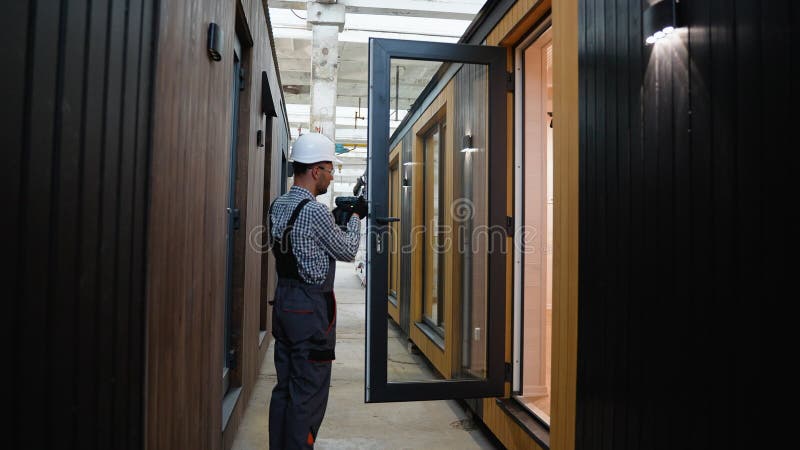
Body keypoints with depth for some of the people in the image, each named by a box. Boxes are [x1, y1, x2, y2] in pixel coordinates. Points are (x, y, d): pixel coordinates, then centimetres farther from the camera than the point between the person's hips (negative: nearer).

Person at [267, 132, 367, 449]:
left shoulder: (277, 205, 8)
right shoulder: (315, 211, -18)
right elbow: (347, 251, -6)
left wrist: (340, 216, 14)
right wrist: (355, 217, 8)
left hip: (283, 300, 9)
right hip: (311, 307, -9)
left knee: (285, 387, 17)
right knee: (308, 394, 1)